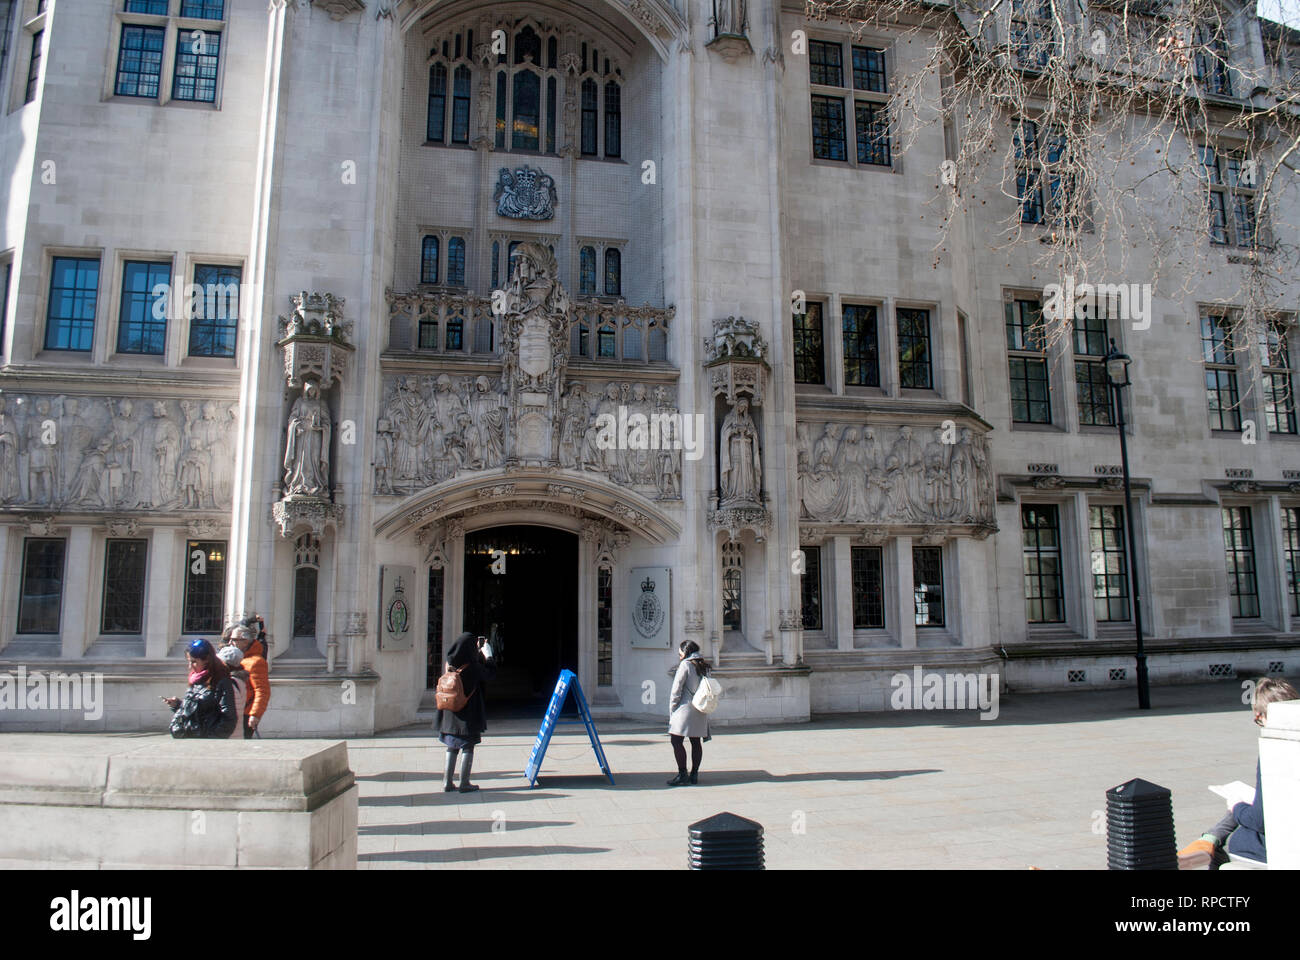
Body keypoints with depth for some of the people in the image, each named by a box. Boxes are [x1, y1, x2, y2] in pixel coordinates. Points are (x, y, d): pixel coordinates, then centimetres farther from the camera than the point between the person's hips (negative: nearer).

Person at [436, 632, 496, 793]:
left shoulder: (450, 664, 0)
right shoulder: (472, 666, -17)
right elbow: (491, 673, -1)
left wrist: (479, 651, 23)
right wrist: (488, 655, 11)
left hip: (450, 713, 6)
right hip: (468, 714, -6)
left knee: (452, 747, 16)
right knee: (468, 747, 5)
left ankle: (448, 781, 16)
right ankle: (464, 783, 7)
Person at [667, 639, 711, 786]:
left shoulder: (685, 664, -8)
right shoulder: (703, 666, 13)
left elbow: (677, 689, -9)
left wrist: (672, 711, -3)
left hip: (686, 708, -8)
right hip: (701, 711, 8)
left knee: (676, 740, -4)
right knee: (696, 742, 11)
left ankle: (682, 774, -6)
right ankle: (694, 774, 14)